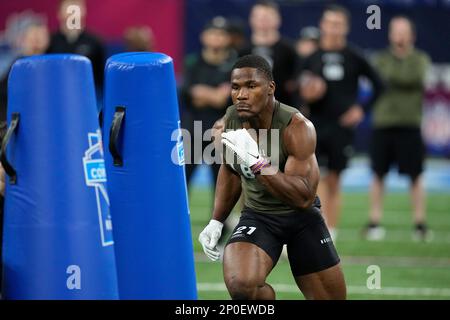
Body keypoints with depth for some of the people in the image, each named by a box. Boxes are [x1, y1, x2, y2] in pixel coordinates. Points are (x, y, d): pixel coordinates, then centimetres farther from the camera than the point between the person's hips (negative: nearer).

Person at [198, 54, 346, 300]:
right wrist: (217, 221, 11)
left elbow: (304, 198, -32)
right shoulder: (230, 121, -8)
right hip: (257, 216, 2)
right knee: (240, 285, -29)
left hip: (302, 217, -2)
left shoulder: (297, 127, -23)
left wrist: (257, 162, -40)